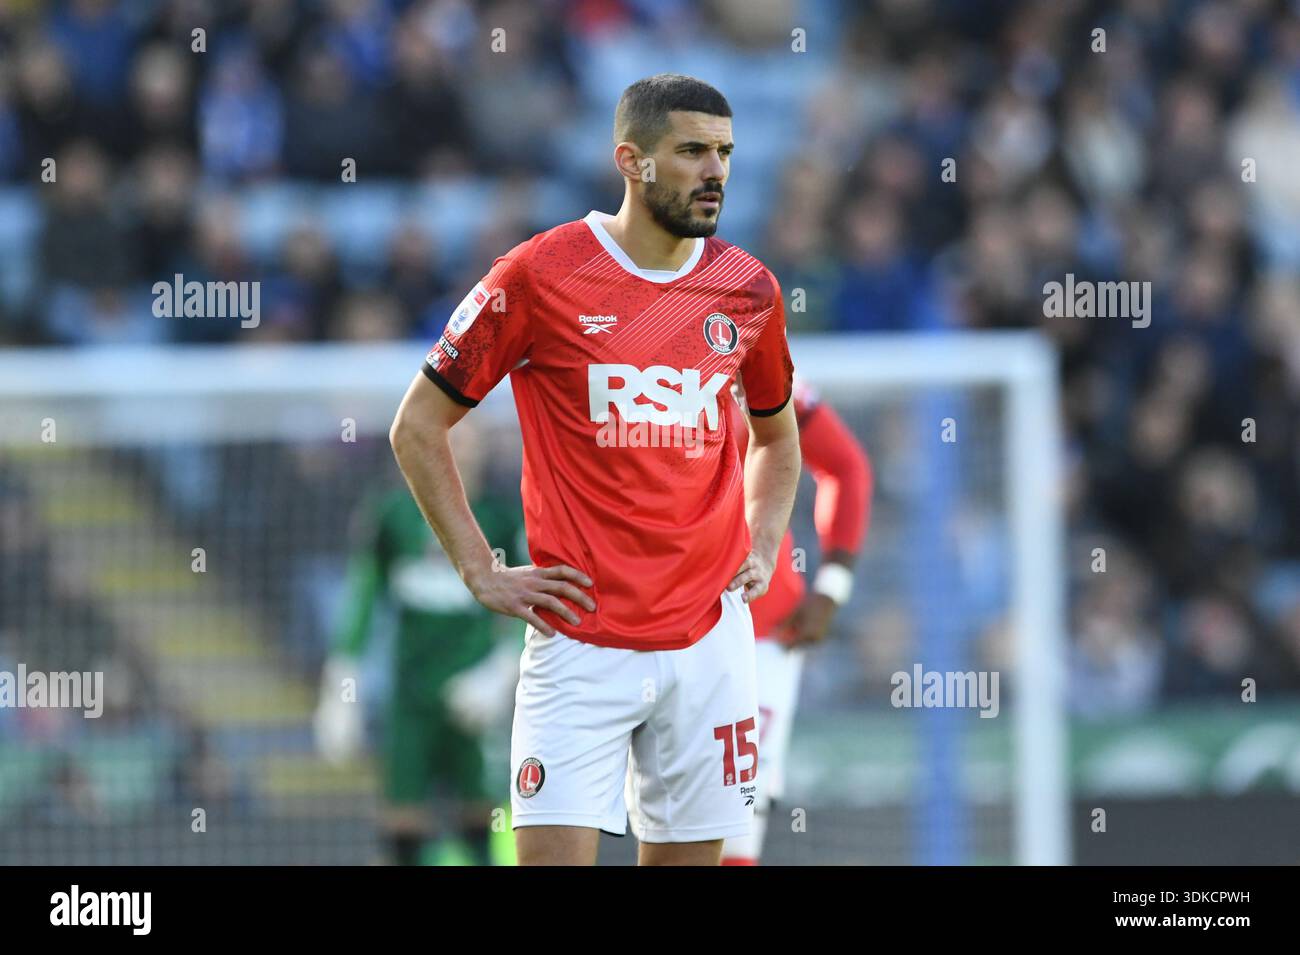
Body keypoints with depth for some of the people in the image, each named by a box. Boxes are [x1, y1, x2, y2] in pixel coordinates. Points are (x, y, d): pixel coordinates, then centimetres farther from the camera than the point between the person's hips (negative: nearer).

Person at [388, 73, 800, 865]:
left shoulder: (747, 288, 7)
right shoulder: (540, 276, -6)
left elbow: (776, 433, 26)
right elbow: (419, 425, 1)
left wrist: (762, 550, 11)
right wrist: (481, 573, -3)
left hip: (710, 637, 4)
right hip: (581, 641, -4)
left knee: (688, 856, 7)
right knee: (554, 852, -11)